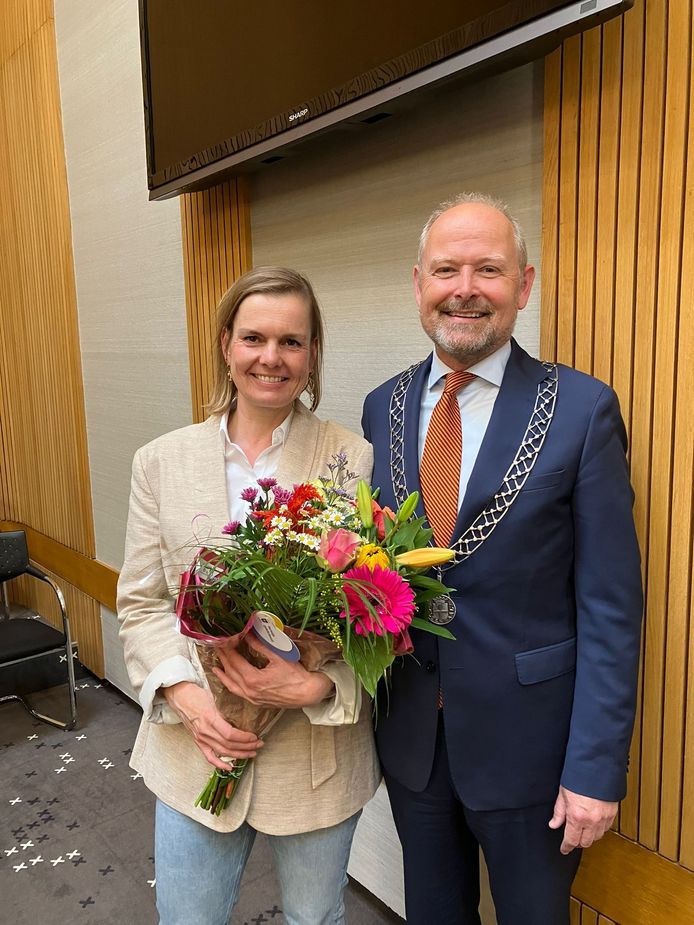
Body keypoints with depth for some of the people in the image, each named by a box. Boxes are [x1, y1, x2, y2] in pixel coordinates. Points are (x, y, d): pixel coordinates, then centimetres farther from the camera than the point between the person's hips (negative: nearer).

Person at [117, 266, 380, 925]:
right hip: (195, 744, 1)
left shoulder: (355, 460, -9)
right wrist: (183, 693, -12)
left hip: (319, 751, -1)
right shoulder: (162, 461, -2)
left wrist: (318, 685, -21)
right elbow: (141, 601, 2)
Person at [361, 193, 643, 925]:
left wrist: (596, 767, -12)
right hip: (408, 732, 4)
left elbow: (609, 607, -12)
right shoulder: (384, 407, 0)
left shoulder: (582, 408, -13)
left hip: (527, 738, -3)